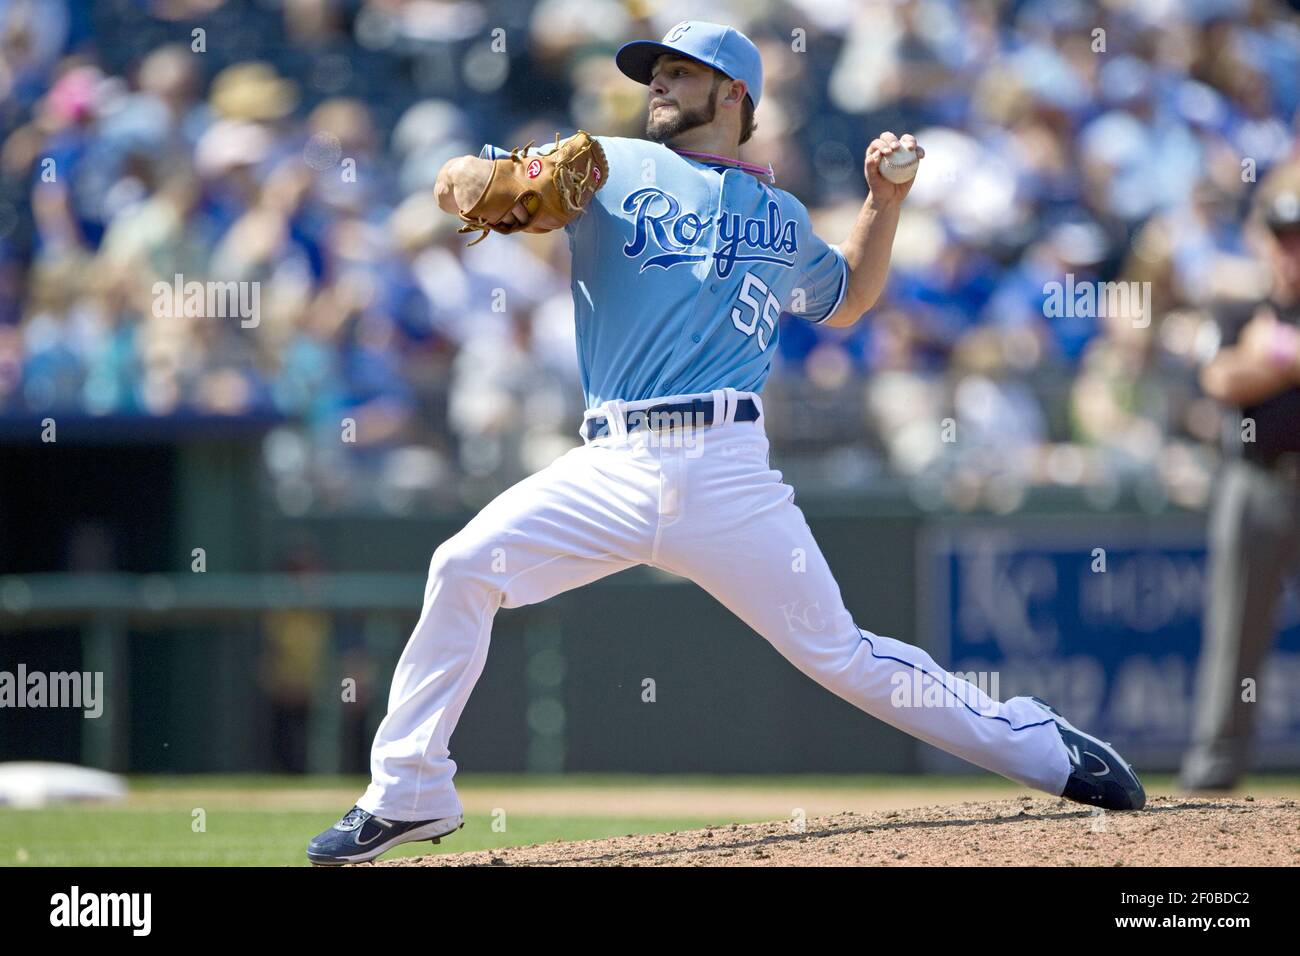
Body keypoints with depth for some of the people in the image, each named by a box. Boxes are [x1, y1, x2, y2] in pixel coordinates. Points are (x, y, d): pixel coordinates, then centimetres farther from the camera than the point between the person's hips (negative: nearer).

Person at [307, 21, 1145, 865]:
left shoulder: (781, 219, 19)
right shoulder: (610, 168, 13)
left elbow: (848, 298, 38)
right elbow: (461, 182, 6)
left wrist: (887, 199, 24)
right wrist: (476, 183, -18)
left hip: (725, 471, 0)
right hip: (612, 469, 0)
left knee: (840, 654, -4)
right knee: (465, 567, -16)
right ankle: (407, 795, -5)